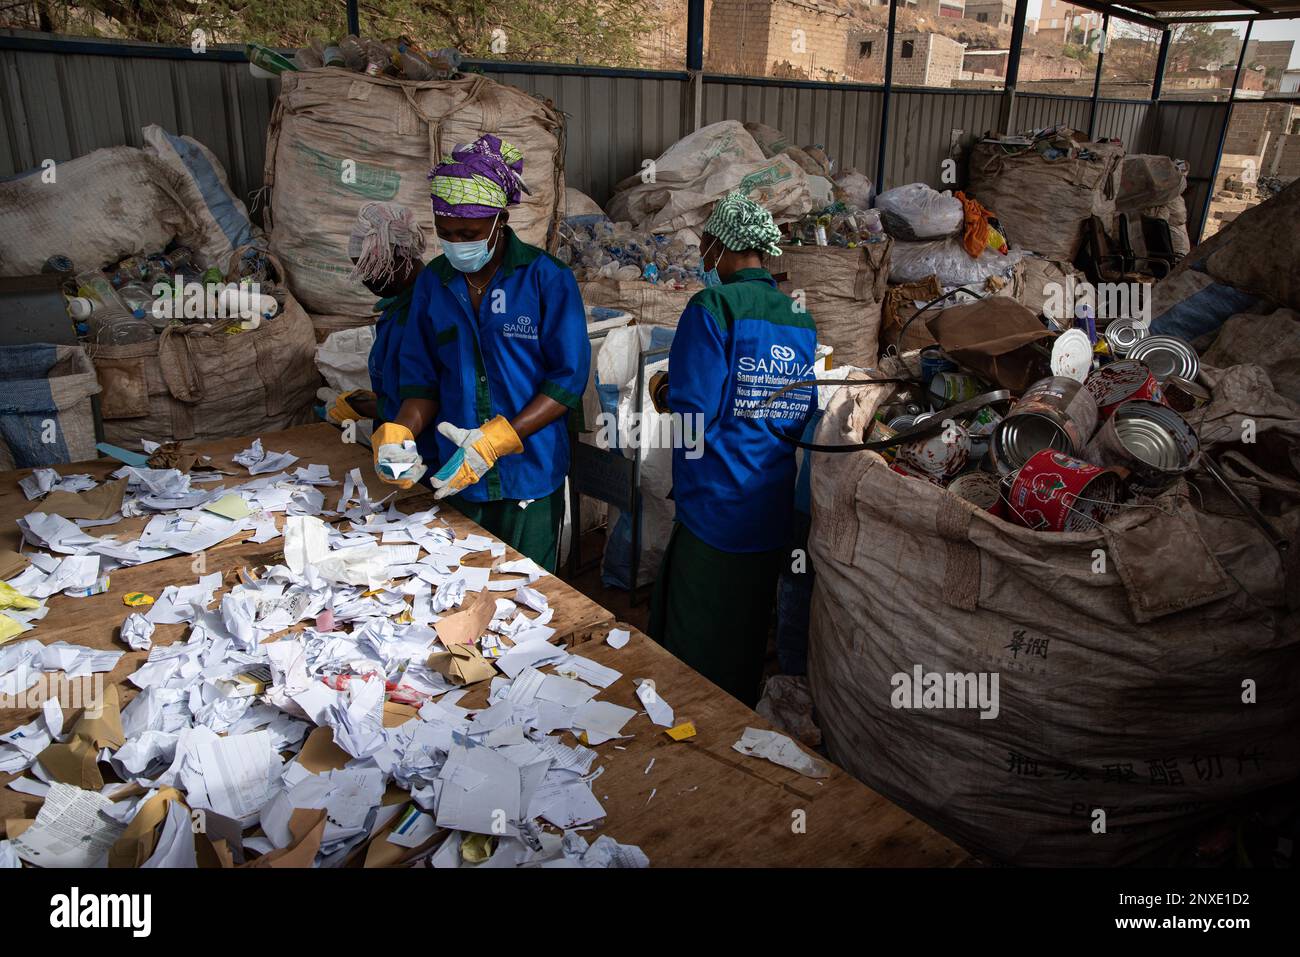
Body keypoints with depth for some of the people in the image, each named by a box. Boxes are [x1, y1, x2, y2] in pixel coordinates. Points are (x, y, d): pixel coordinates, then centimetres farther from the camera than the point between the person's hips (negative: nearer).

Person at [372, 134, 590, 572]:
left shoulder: (546, 278, -10)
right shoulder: (432, 282, 4)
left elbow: (568, 377, -12)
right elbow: (421, 380, 7)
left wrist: (497, 438, -22)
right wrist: (399, 433, -14)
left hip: (529, 475, -3)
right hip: (456, 477, 4)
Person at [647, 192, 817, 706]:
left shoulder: (714, 307, -12)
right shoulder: (803, 319, 7)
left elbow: (694, 413, -18)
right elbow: (807, 414, 12)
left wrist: (665, 393, 5)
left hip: (715, 513, -7)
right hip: (777, 520, 7)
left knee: (692, 651, 8)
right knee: (745, 648, 22)